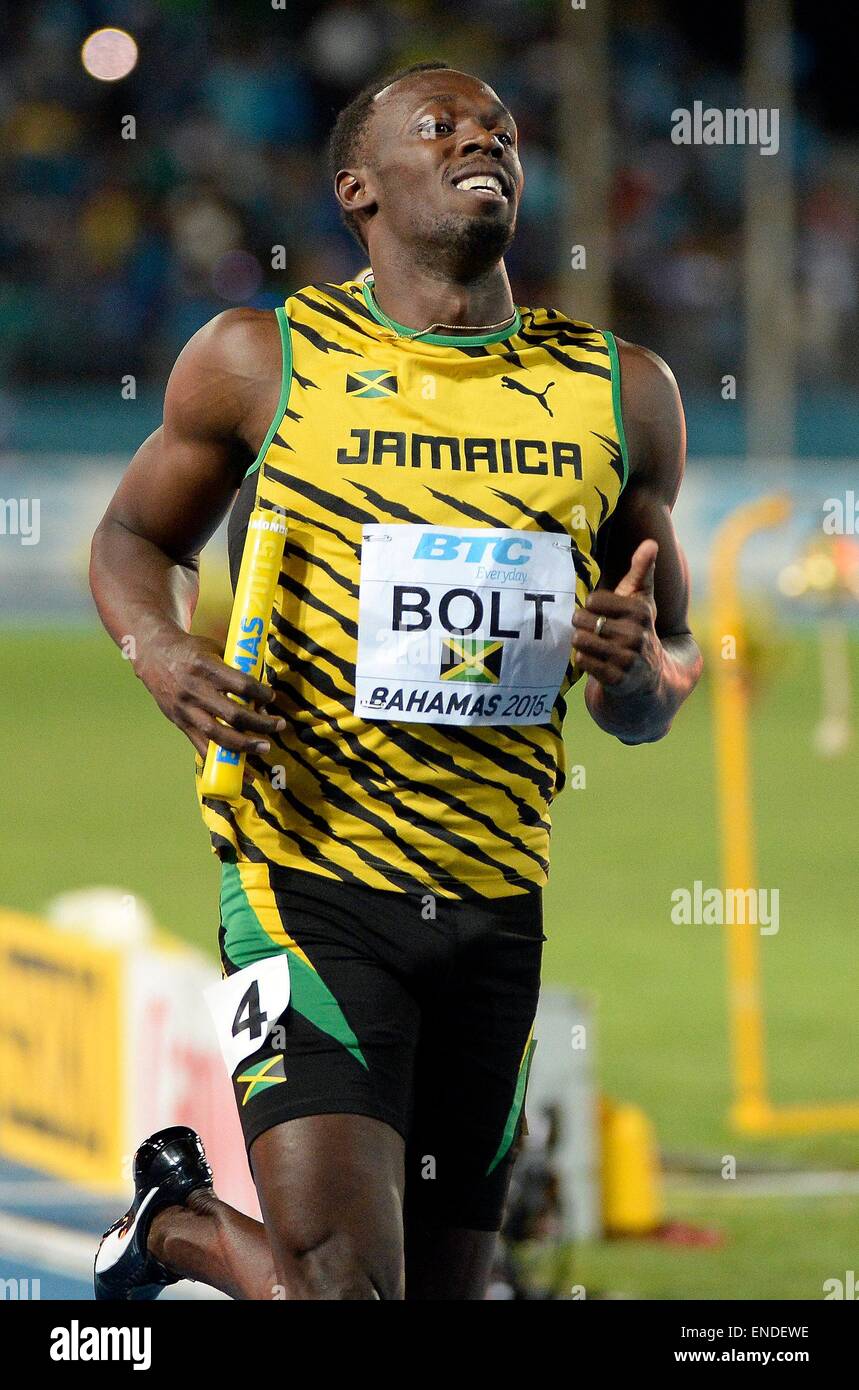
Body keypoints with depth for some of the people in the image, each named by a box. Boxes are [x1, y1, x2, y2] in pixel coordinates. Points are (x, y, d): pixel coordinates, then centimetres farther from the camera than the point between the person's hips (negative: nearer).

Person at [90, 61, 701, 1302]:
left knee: (443, 1284, 6)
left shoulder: (623, 397, 9)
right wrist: (162, 652, -7)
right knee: (343, 1287, -16)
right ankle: (177, 1211, 16)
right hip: (309, 884, -4)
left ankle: (190, 1234, 34)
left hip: (496, 906, 4)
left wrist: (638, 674, -8)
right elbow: (137, 532, 15)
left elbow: (647, 709, 17)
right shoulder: (262, 362, 0)